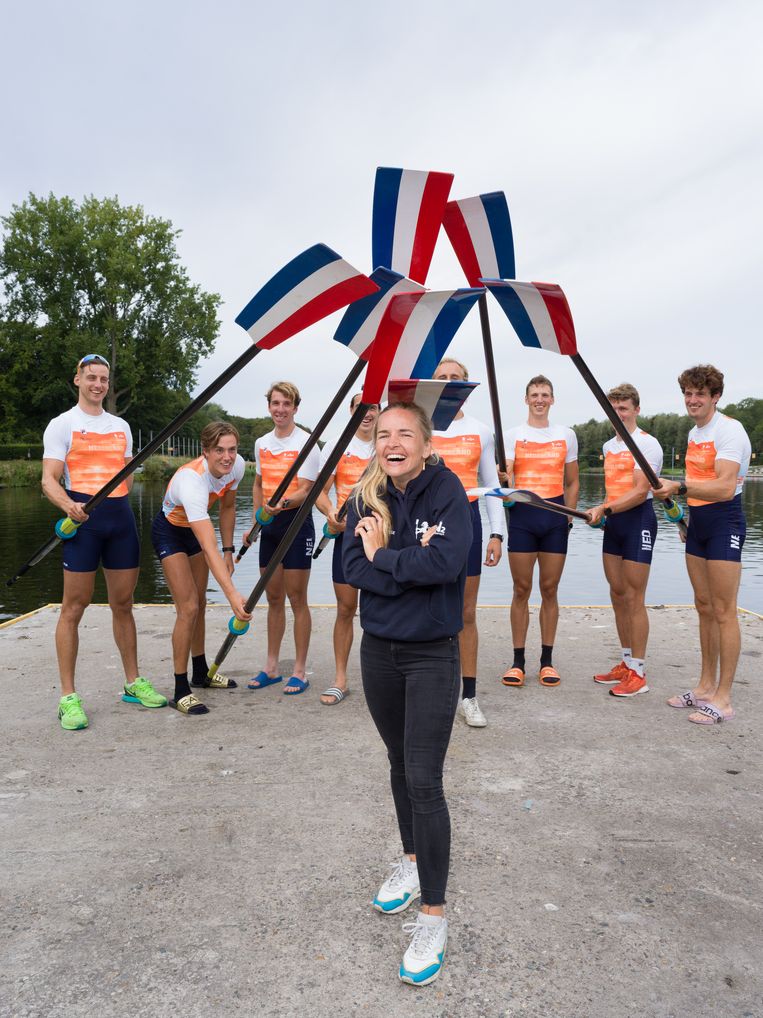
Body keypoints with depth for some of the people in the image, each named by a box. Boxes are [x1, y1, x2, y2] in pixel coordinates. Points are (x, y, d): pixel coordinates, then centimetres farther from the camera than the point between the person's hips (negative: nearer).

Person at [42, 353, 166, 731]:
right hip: (83, 518, -4)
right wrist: (69, 506, -24)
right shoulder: (62, 425, 4)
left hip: (121, 517, 4)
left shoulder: (121, 426, 18)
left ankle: (133, 683, 19)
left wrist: (118, 509, 10)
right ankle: (68, 697, 4)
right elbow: (49, 480, -5)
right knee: (73, 607, -3)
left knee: (123, 605, 10)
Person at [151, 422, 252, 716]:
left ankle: (201, 672, 32)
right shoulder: (192, 480, -41)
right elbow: (209, 549, -48)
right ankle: (181, 691, -2)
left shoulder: (237, 465, -20)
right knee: (188, 608, -14)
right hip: (169, 531, -7)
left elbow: (227, 507, 2)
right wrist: (232, 594, -55)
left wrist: (229, 550, -1)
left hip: (196, 528, 7)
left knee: (199, 603, 16)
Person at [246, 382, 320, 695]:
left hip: (296, 523, -6)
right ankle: (271, 667, 24)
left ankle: (300, 671, 9)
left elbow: (306, 491, -15)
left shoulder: (306, 443, -9)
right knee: (273, 599, 13)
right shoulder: (261, 444, 11)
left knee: (297, 599, -1)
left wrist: (284, 502, -34)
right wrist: (255, 521, 14)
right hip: (269, 526, 6)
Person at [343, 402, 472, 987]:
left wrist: (382, 556, -15)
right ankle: (413, 861, 42)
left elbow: (448, 563, -25)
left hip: (432, 654, -5)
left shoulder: (447, 490, -12)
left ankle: (434, 914, 10)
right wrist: (411, 562, -21)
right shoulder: (367, 496, 0)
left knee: (424, 781, -5)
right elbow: (353, 567, -10)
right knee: (400, 764, 20)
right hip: (379, 651, 5)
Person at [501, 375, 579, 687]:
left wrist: (569, 516, 5)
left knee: (549, 589, 5)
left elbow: (572, 482, 15)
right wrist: (505, 484, -25)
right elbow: (504, 477, -2)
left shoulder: (566, 435, 12)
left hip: (555, 514, 1)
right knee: (521, 589, 1)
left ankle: (547, 660, 15)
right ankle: (518, 661, 9)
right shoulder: (512, 435, 7)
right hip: (522, 513, -1)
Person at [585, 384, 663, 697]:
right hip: (613, 522, 8)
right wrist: (604, 511, 9)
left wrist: (605, 509, -27)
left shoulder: (647, 444, -9)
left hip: (638, 519, -8)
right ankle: (626, 663, 22)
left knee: (633, 598, -5)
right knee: (617, 595, 11)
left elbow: (640, 491, -18)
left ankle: (638, 673, 4)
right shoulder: (608, 446, 16)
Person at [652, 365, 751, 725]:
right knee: (704, 607, 12)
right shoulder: (694, 433, 14)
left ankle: (723, 699, 2)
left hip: (724, 523, -9)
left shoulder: (729, 430, -14)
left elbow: (724, 488, -26)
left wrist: (679, 488, -34)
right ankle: (706, 685, 22)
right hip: (697, 524, 9)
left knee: (723, 611, -5)